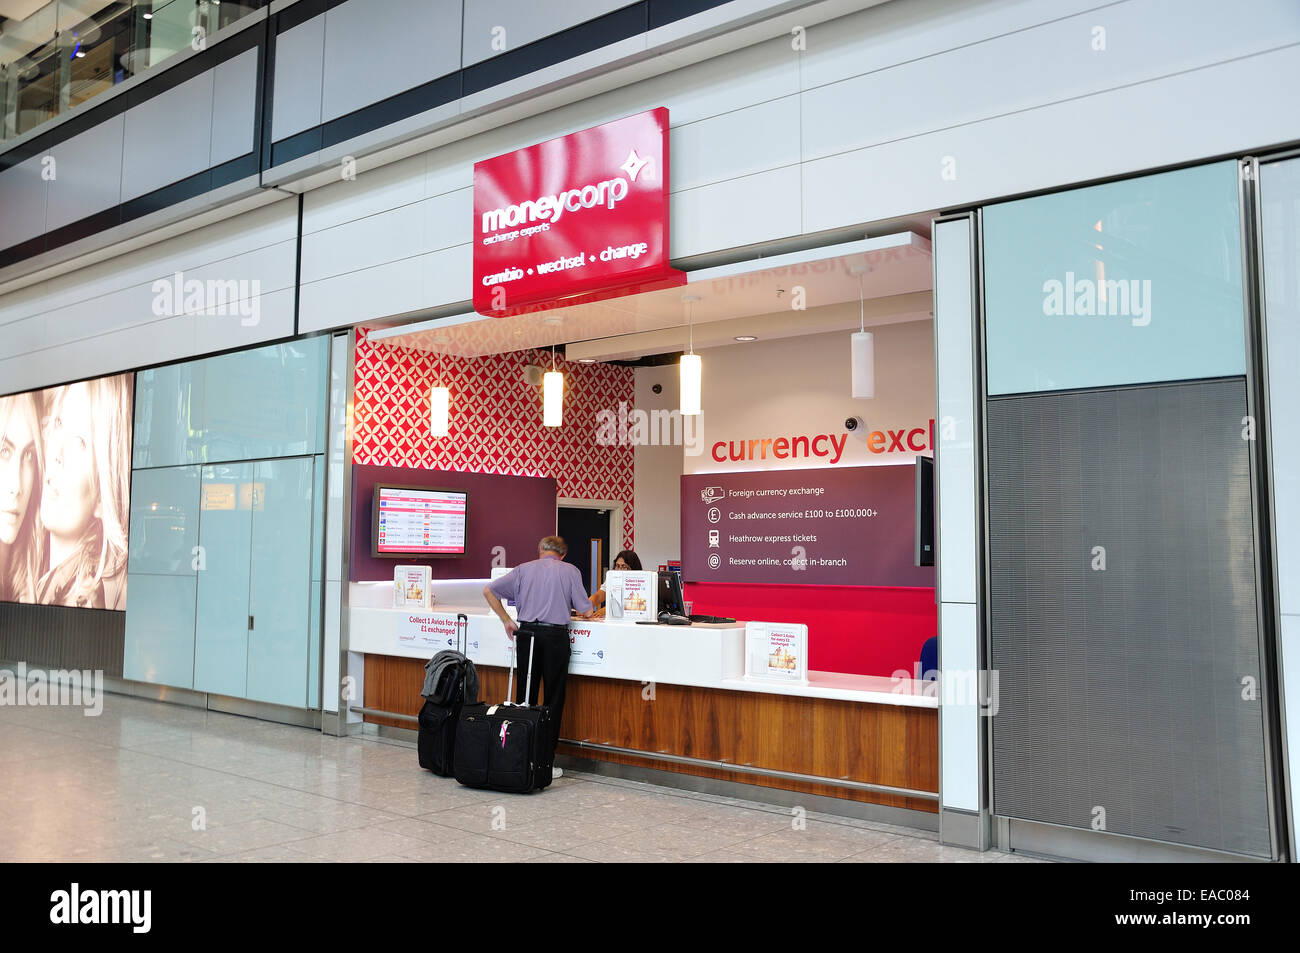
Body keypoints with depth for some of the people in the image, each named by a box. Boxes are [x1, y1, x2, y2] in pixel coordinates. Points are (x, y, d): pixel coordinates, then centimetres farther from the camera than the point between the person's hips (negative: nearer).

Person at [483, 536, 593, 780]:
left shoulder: (524, 569, 11)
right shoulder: (570, 571, 6)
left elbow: (489, 590, 10)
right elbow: (586, 611, 4)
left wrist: (506, 620, 14)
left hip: (526, 632, 2)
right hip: (555, 635, -2)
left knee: (525, 695, 9)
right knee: (553, 698, 4)